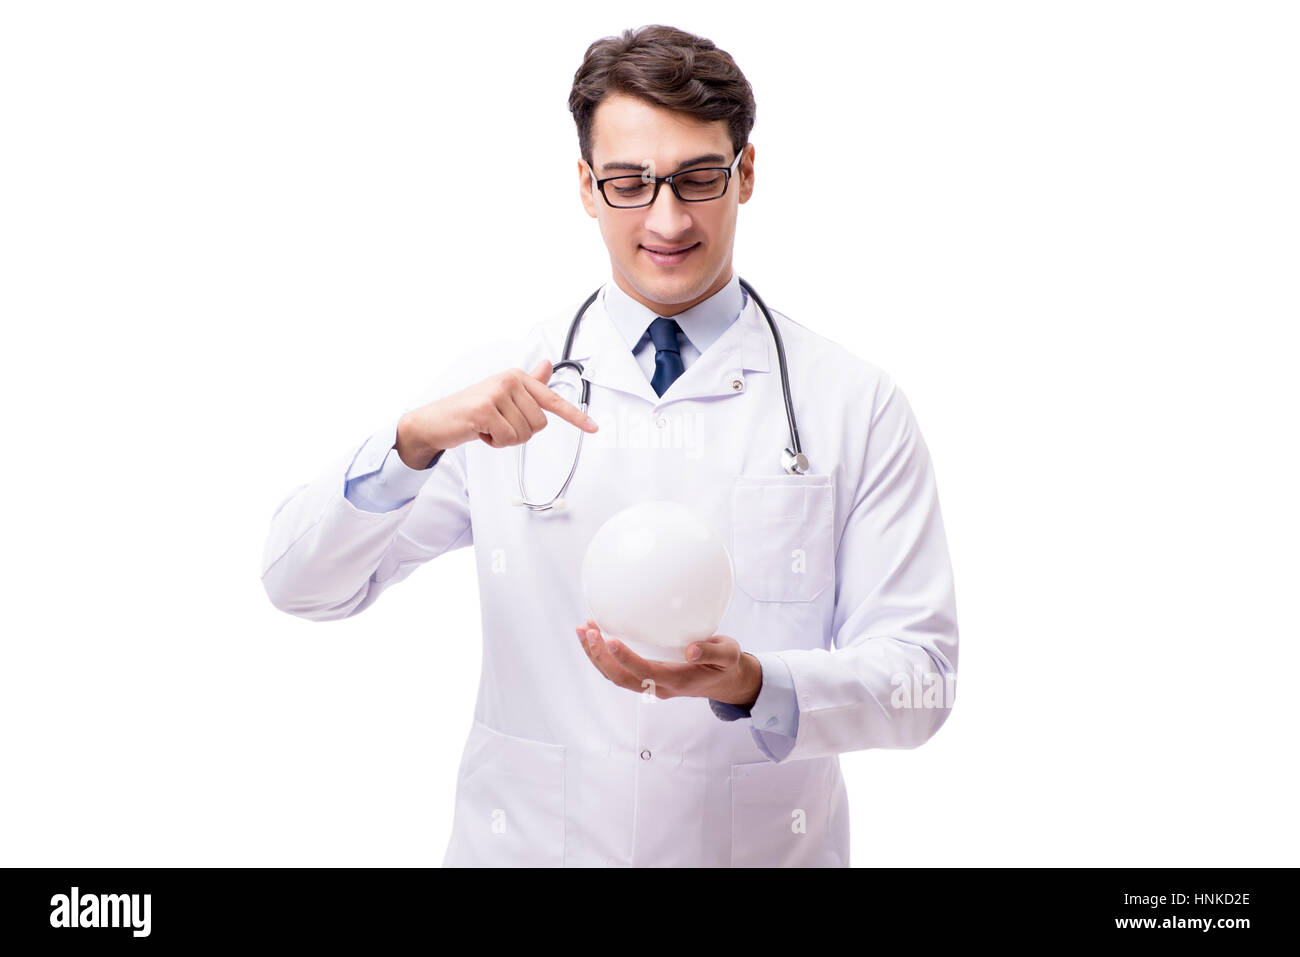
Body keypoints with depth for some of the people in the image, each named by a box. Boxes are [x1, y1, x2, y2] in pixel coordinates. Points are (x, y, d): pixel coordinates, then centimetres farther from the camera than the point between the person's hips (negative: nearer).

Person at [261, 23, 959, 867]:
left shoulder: (858, 407, -7)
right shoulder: (501, 389, -3)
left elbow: (920, 678, -10)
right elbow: (298, 584, -7)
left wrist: (753, 686, -29)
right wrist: (414, 442, -25)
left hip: (763, 846, -1)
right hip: (525, 841, 1)